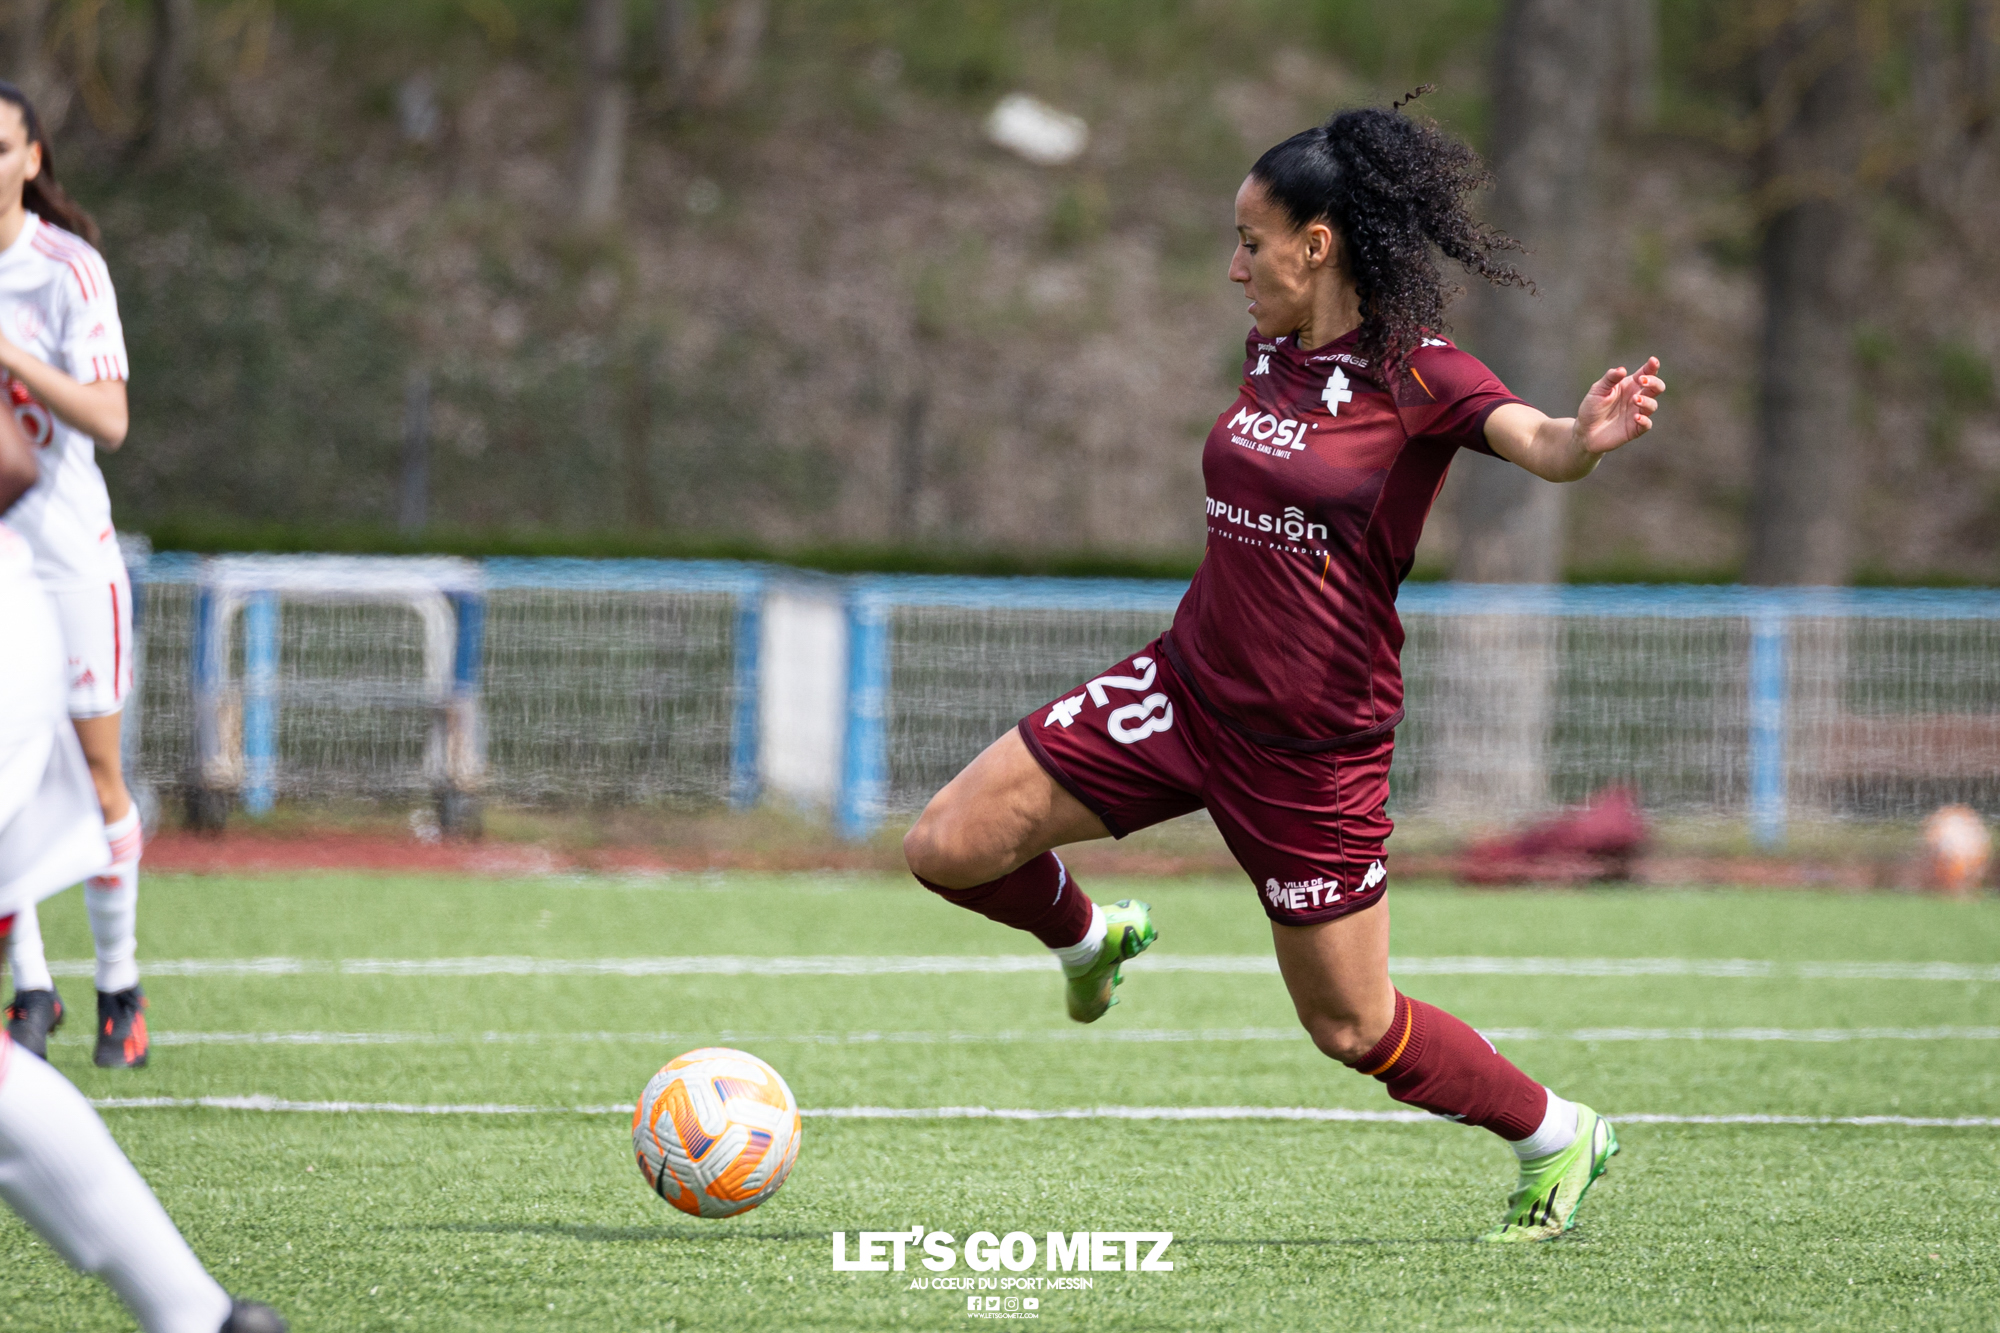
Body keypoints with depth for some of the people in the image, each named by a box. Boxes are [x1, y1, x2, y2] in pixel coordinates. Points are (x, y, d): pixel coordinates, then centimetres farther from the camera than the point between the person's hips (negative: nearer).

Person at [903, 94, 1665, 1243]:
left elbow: (1535, 441, -32)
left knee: (1352, 1027, 3)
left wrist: (1587, 437, -53)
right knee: (946, 848, -2)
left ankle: (1557, 1136, 27)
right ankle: (1088, 935, 30)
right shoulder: (1272, 352, 6)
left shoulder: (1419, 376, -14)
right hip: (1189, 688, 6)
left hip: (1313, 745, -6)